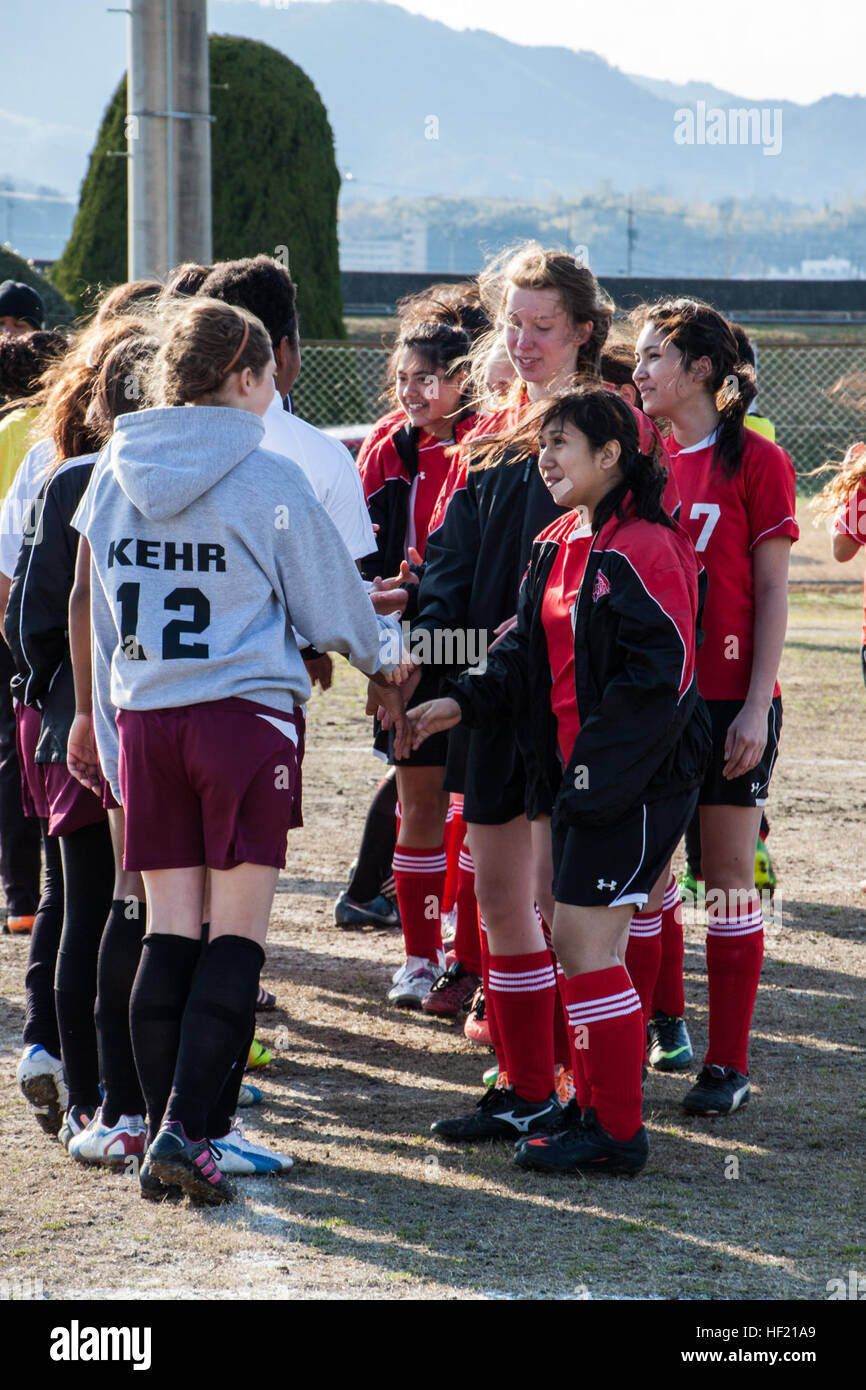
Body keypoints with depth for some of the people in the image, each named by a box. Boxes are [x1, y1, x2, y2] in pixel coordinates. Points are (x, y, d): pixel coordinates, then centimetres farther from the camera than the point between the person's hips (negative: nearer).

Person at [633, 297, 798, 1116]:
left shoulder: (756, 463, -5)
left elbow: (771, 595, -5)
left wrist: (756, 706, -11)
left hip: (728, 700, -4)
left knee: (727, 876, 1)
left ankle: (727, 1063, 6)